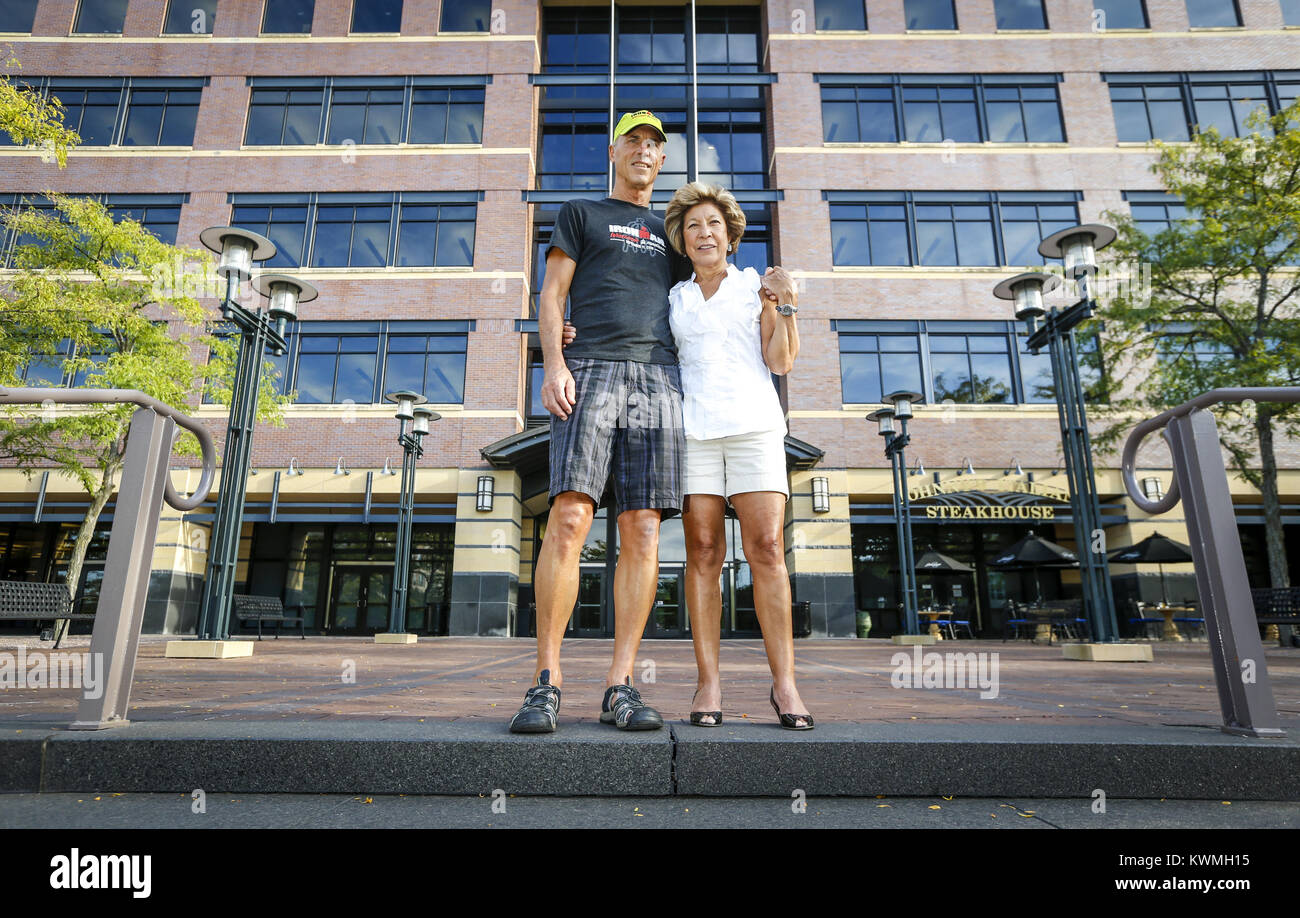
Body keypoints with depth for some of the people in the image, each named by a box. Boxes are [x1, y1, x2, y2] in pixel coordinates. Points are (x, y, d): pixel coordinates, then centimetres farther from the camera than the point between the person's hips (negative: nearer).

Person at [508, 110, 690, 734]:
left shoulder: (668, 233, 31)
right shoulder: (580, 214, 22)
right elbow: (552, 295, 9)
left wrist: (694, 390, 9)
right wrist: (553, 363, -8)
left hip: (658, 377, 3)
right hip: (591, 369, -3)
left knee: (642, 532, -7)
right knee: (569, 519, -17)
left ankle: (620, 686, -4)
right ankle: (546, 681, -9)